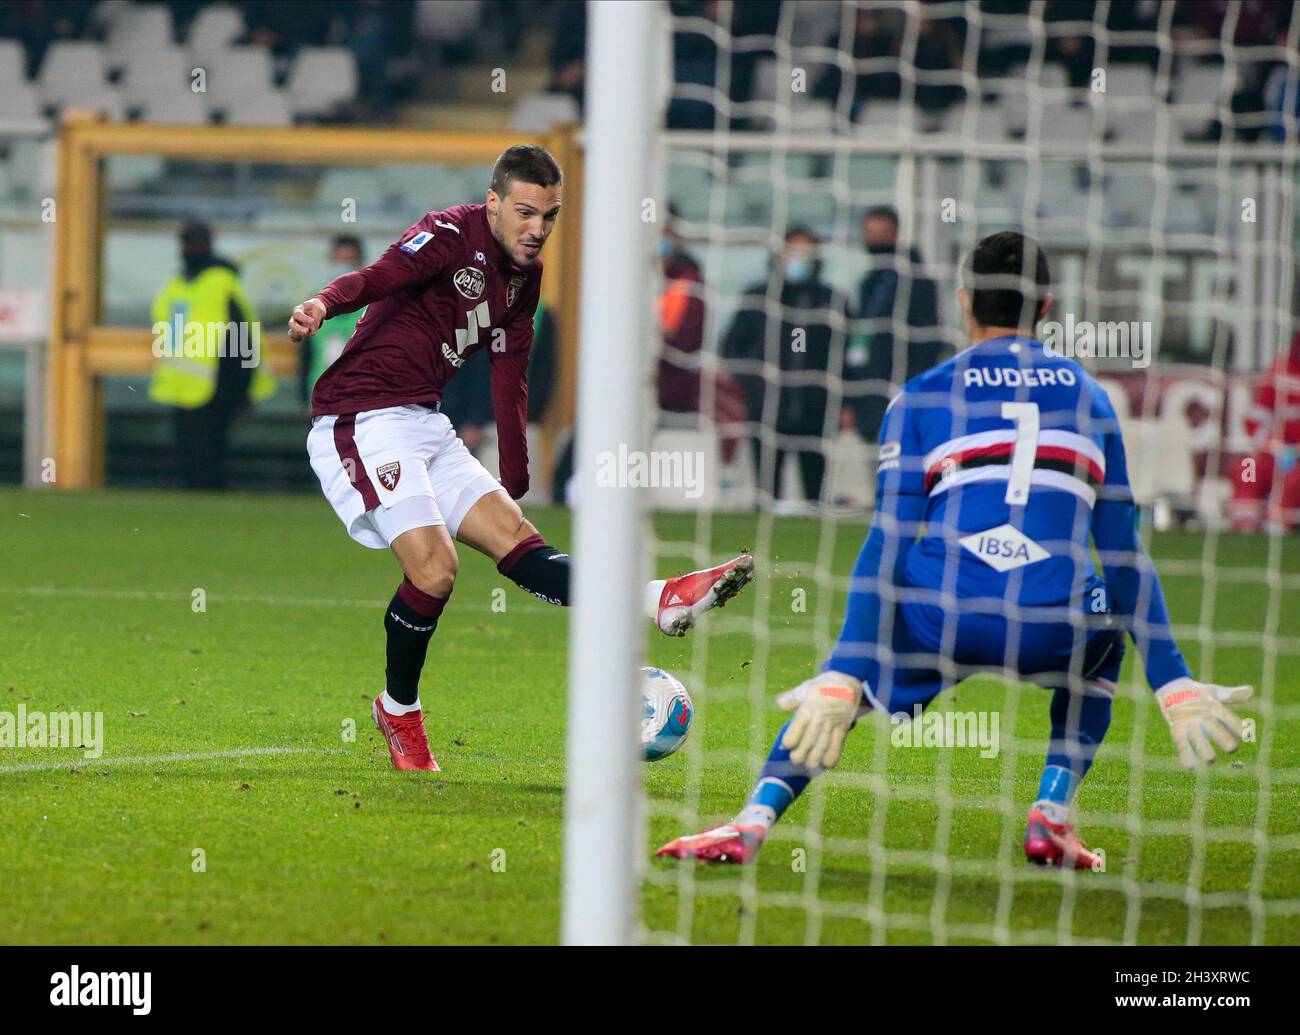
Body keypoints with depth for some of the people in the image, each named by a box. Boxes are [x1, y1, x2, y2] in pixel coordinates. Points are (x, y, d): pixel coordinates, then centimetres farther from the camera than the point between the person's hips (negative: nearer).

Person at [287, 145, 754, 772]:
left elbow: (509, 376, 22)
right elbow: (379, 276, -32)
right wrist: (324, 304, -54)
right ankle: (398, 710, 1)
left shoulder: (524, 273, 13)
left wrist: (514, 480, 24)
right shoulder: (452, 235, -13)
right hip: (360, 420, -8)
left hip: (424, 425, 8)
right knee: (434, 566, -18)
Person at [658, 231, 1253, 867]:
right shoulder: (1089, 396, 21)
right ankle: (1052, 817, 19)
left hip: (943, 619, -1)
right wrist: (1173, 685, 21)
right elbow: (1124, 555, 19)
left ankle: (753, 822, 3)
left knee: (836, 690, 27)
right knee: (1107, 630, 36)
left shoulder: (922, 397, 14)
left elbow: (887, 546, 4)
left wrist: (842, 677, 0)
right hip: (1054, 635, 1)